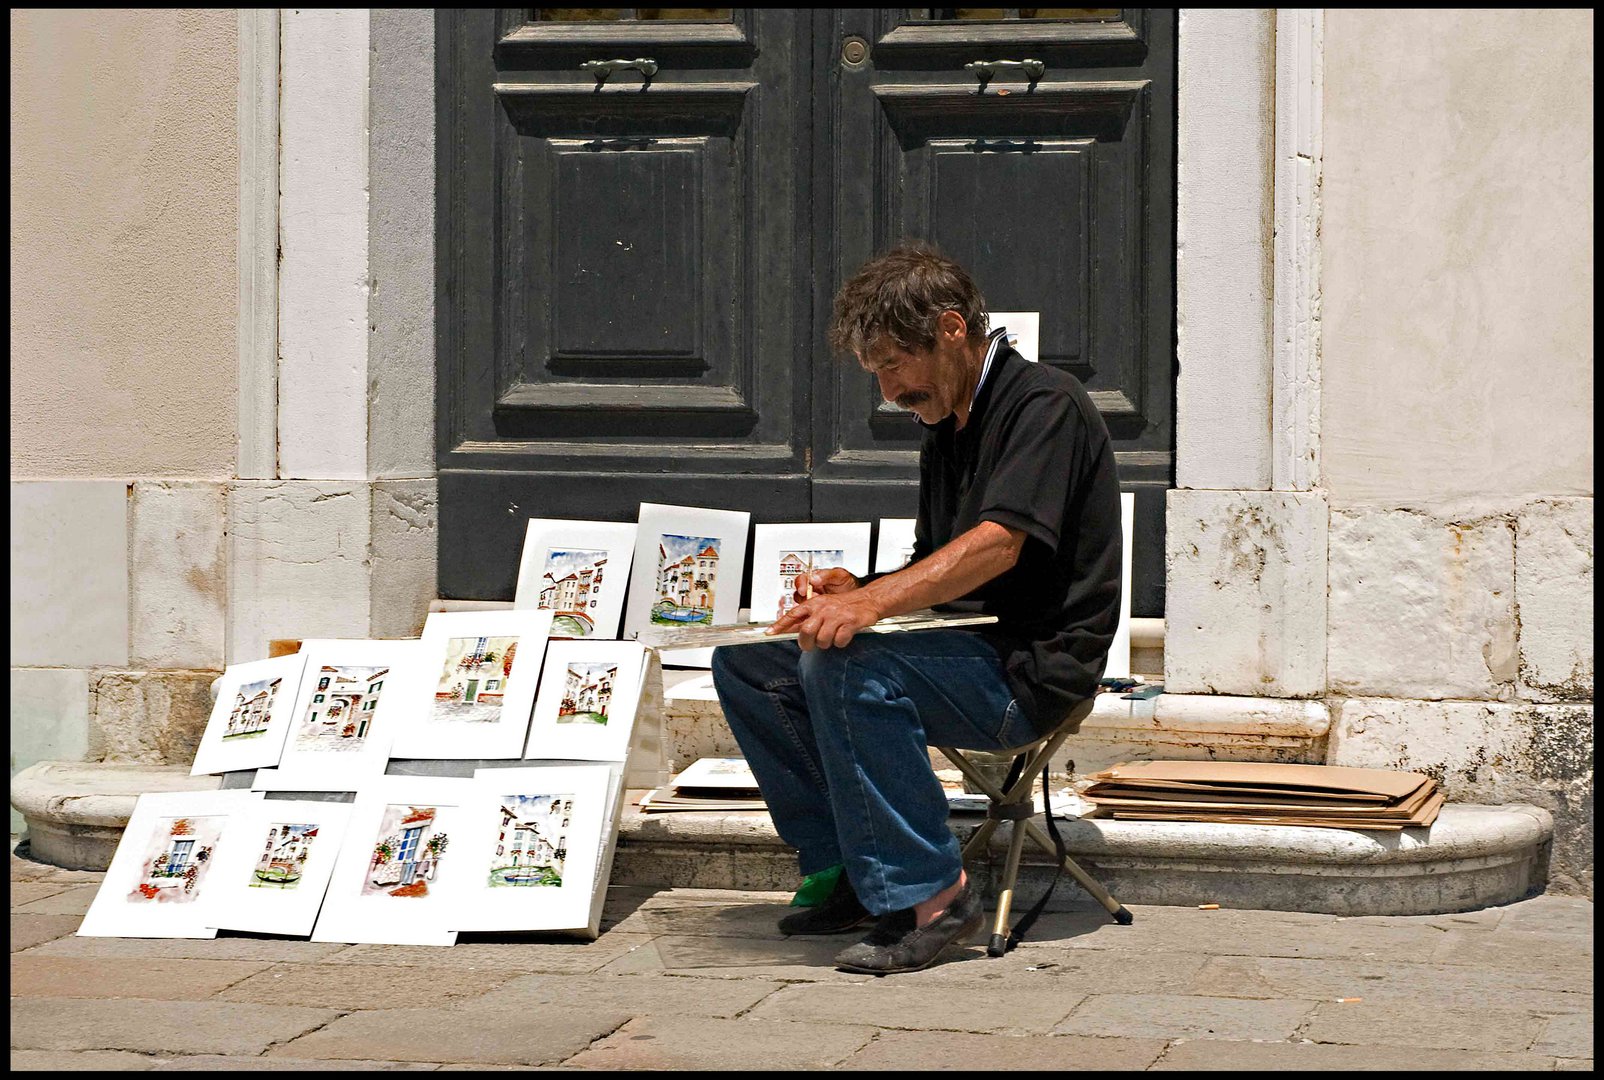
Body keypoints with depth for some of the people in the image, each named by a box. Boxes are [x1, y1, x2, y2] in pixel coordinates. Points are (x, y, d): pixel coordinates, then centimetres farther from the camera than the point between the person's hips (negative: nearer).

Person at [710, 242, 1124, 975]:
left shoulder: (1044, 404, -10)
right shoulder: (945, 430, 20)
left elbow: (997, 546, -25)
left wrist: (873, 602, -36)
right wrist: (857, 589, 2)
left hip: (1029, 675, -9)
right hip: (964, 656, 9)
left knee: (845, 663, -32)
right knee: (747, 664, 1)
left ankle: (927, 893, -24)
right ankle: (843, 869, 1)